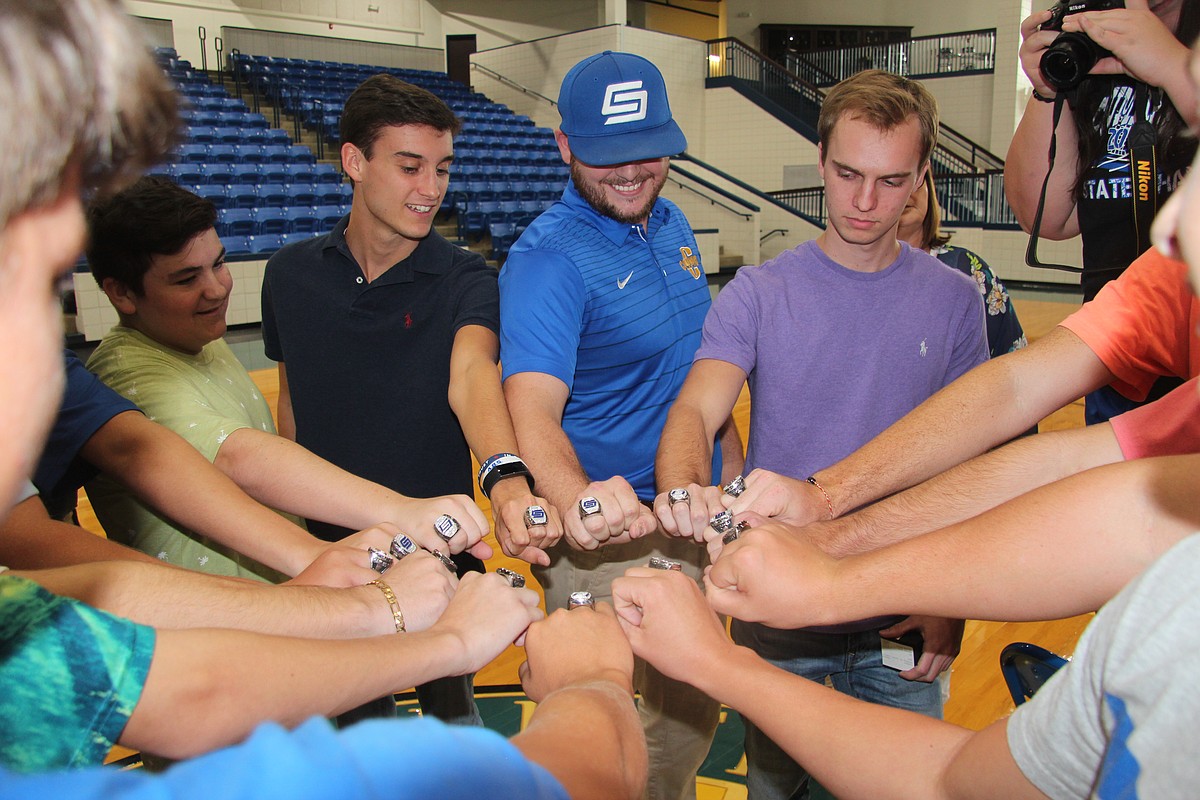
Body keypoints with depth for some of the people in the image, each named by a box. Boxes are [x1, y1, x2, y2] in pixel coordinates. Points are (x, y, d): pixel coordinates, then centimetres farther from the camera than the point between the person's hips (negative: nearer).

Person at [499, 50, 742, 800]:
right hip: (606, 540, -7)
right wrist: (578, 499, -52)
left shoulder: (673, 224, 5)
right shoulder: (547, 258, -19)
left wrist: (733, 473, 13)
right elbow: (532, 410, -33)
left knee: (693, 720, 24)